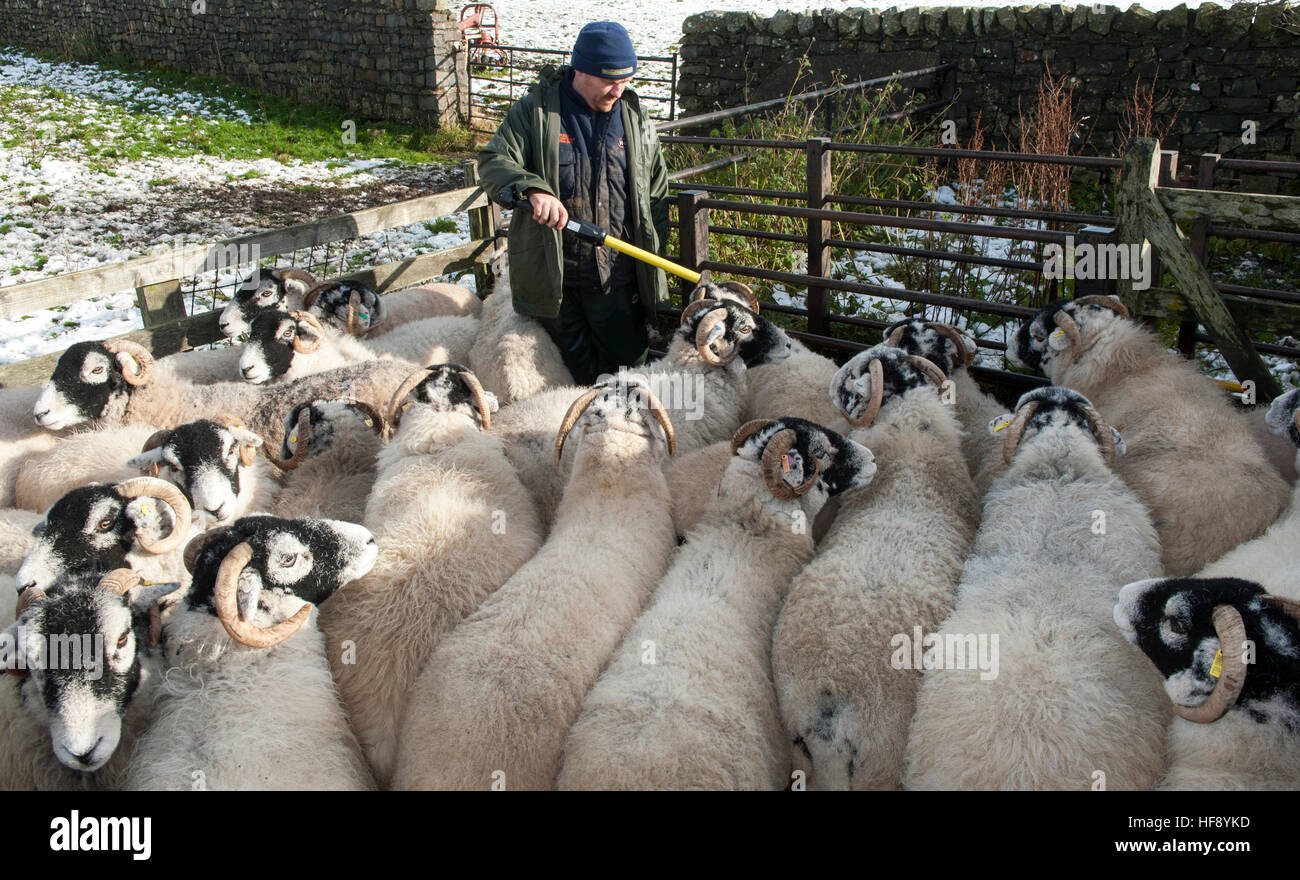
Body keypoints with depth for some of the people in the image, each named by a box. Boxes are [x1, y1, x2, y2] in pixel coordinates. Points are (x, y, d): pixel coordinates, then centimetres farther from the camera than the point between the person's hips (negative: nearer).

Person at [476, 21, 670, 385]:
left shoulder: (636, 119, 7)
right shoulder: (535, 110, -3)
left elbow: (656, 193, 14)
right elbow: (492, 162, -10)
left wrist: (652, 254, 9)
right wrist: (533, 188, -31)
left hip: (616, 276, 2)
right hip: (551, 273, -2)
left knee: (628, 362, 6)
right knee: (574, 371, 10)